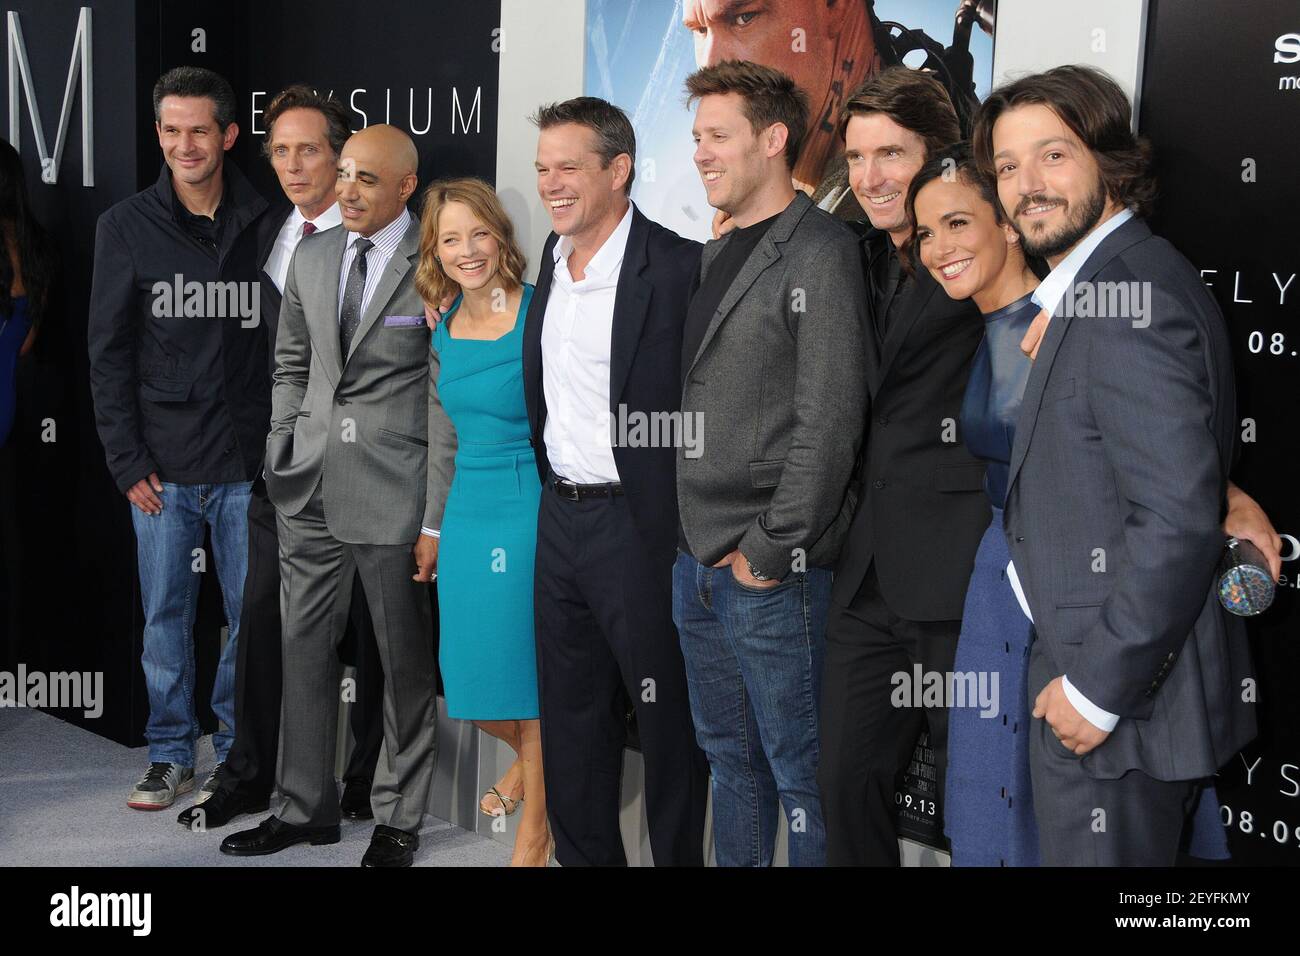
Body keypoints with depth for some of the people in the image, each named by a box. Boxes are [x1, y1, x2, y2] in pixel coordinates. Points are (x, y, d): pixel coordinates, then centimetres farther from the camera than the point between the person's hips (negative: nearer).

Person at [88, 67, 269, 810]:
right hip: (163, 465, 0)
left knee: (254, 614, 7)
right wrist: (128, 462, -4)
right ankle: (172, 755, 22)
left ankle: (240, 749, 23)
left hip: (248, 465, 0)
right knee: (167, 614, 8)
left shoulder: (265, 226, 1)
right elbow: (109, 353, 1)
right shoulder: (128, 227, 1)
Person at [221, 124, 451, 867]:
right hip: (311, 490, 6)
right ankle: (304, 807, 27)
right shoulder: (312, 257, 10)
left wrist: (437, 520, -11)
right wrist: (282, 457, 9)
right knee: (305, 647, 12)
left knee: (404, 660, 7)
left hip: (393, 492, -5)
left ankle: (399, 818, 21)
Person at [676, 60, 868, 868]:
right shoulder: (720, 255, 16)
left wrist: (769, 550, -16)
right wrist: (698, 542, 12)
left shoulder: (820, 252, -11)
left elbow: (830, 420, -17)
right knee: (729, 755, 17)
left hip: (771, 569, -8)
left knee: (798, 766, 2)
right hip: (698, 560, 8)